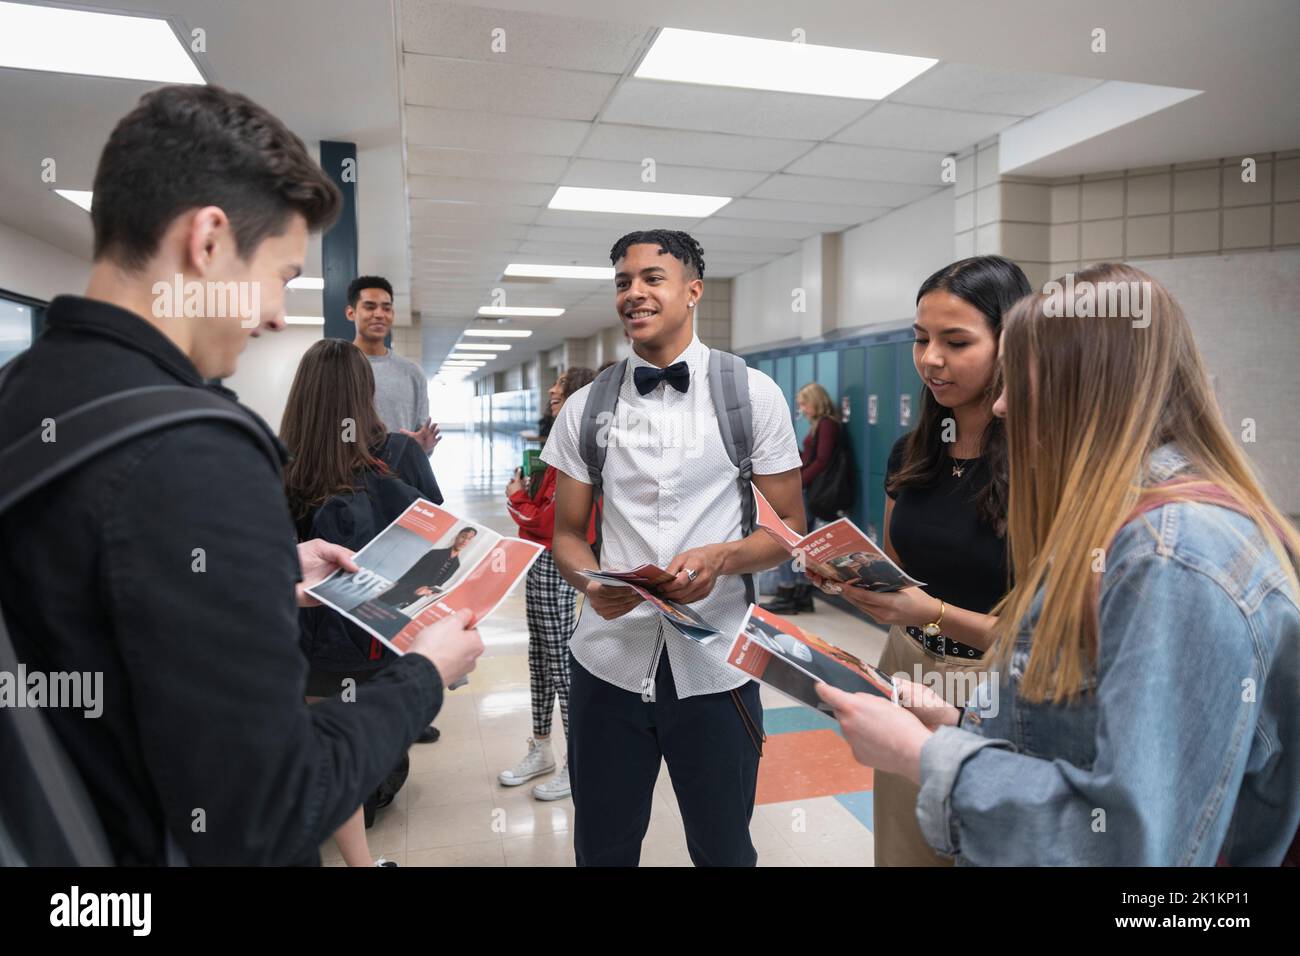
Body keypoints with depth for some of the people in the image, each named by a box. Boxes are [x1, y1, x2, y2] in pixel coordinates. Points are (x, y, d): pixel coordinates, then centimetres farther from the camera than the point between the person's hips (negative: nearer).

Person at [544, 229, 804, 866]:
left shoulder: (754, 394, -2)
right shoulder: (585, 407, 3)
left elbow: (789, 527, 2)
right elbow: (566, 534, 8)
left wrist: (721, 557, -18)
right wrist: (592, 582, -15)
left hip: (715, 666, -1)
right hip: (608, 662, 2)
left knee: (723, 850, 18)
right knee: (602, 850, 18)